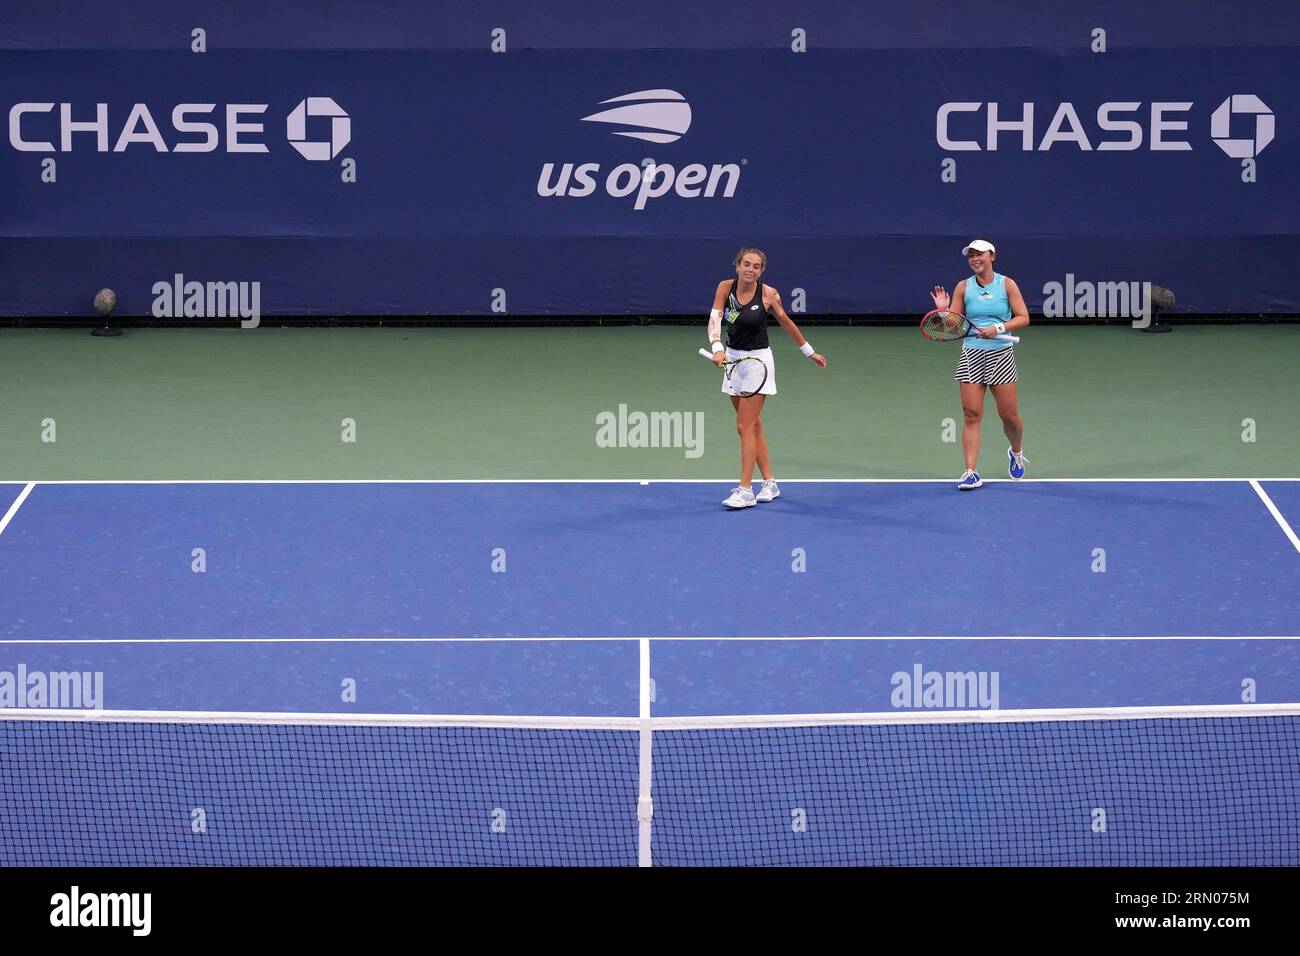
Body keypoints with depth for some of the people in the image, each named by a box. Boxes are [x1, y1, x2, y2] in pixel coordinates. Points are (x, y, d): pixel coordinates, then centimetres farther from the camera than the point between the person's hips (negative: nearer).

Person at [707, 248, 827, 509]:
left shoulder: (768, 294, -13)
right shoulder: (725, 287, -6)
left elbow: (786, 323, 2)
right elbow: (714, 319, -18)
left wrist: (810, 352, 10)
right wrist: (717, 348, -36)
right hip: (733, 359, 5)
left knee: (745, 426, -10)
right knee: (754, 425, 12)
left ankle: (746, 491, -8)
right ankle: (769, 483, 22)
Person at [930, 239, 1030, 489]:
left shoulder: (1007, 284, 1)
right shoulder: (963, 287, 5)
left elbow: (1023, 318, -4)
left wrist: (998, 328, -17)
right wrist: (943, 311, -13)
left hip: (1001, 354, -1)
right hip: (971, 355, 1)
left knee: (1009, 415, 2)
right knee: (971, 415, -7)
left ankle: (1016, 452, 33)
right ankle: (971, 472, -7)